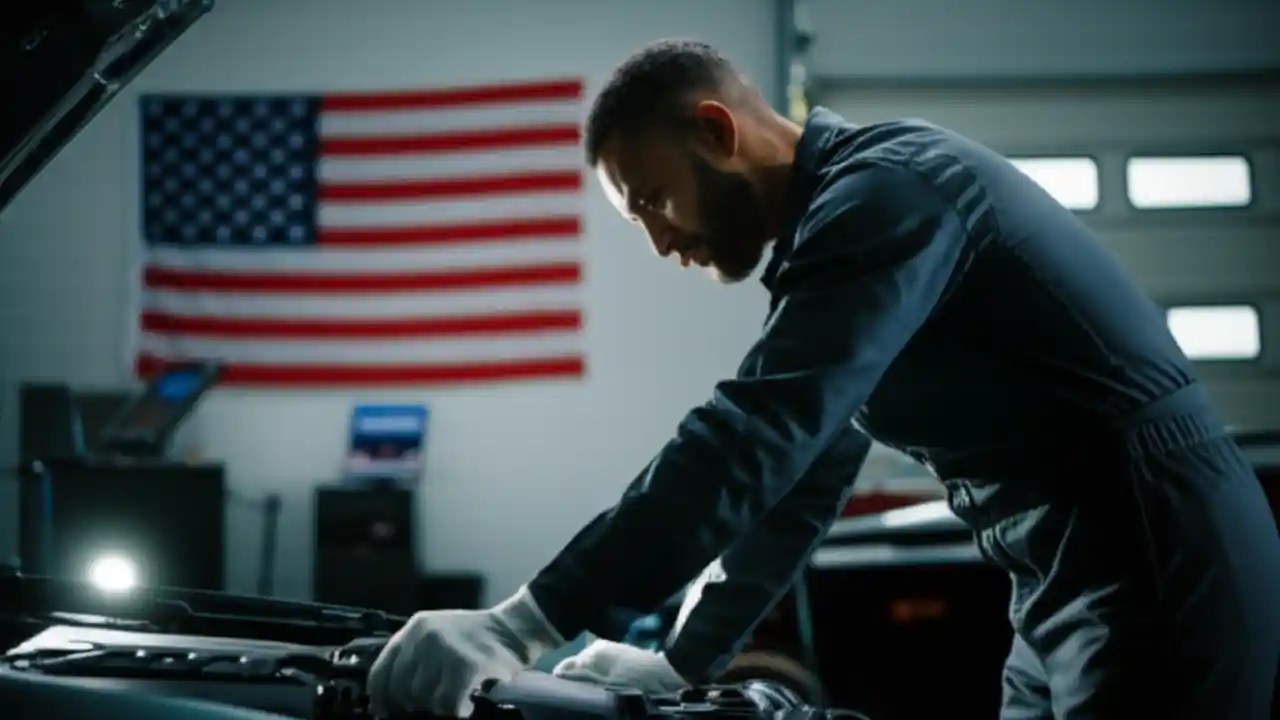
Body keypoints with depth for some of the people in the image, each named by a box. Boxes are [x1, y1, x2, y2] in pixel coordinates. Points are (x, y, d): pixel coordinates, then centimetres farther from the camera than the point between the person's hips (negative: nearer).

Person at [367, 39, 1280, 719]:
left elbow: (752, 440, -27)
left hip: (1156, 568, -10)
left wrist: (526, 625, -29)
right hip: (1078, 580, 10)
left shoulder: (885, 189, -16)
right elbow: (800, 472, 22)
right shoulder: (840, 216, 16)